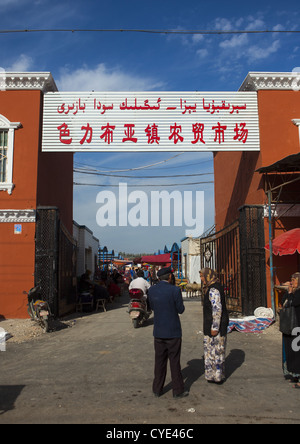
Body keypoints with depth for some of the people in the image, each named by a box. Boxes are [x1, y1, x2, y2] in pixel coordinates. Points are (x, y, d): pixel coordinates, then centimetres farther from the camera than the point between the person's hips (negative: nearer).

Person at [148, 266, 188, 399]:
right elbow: (180, 310, -7)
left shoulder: (151, 290, -2)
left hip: (158, 332, 4)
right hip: (173, 332, -4)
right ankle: (178, 390, 18)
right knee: (175, 362, 8)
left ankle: (157, 389, 23)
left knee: (160, 361, 14)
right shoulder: (175, 290, -15)